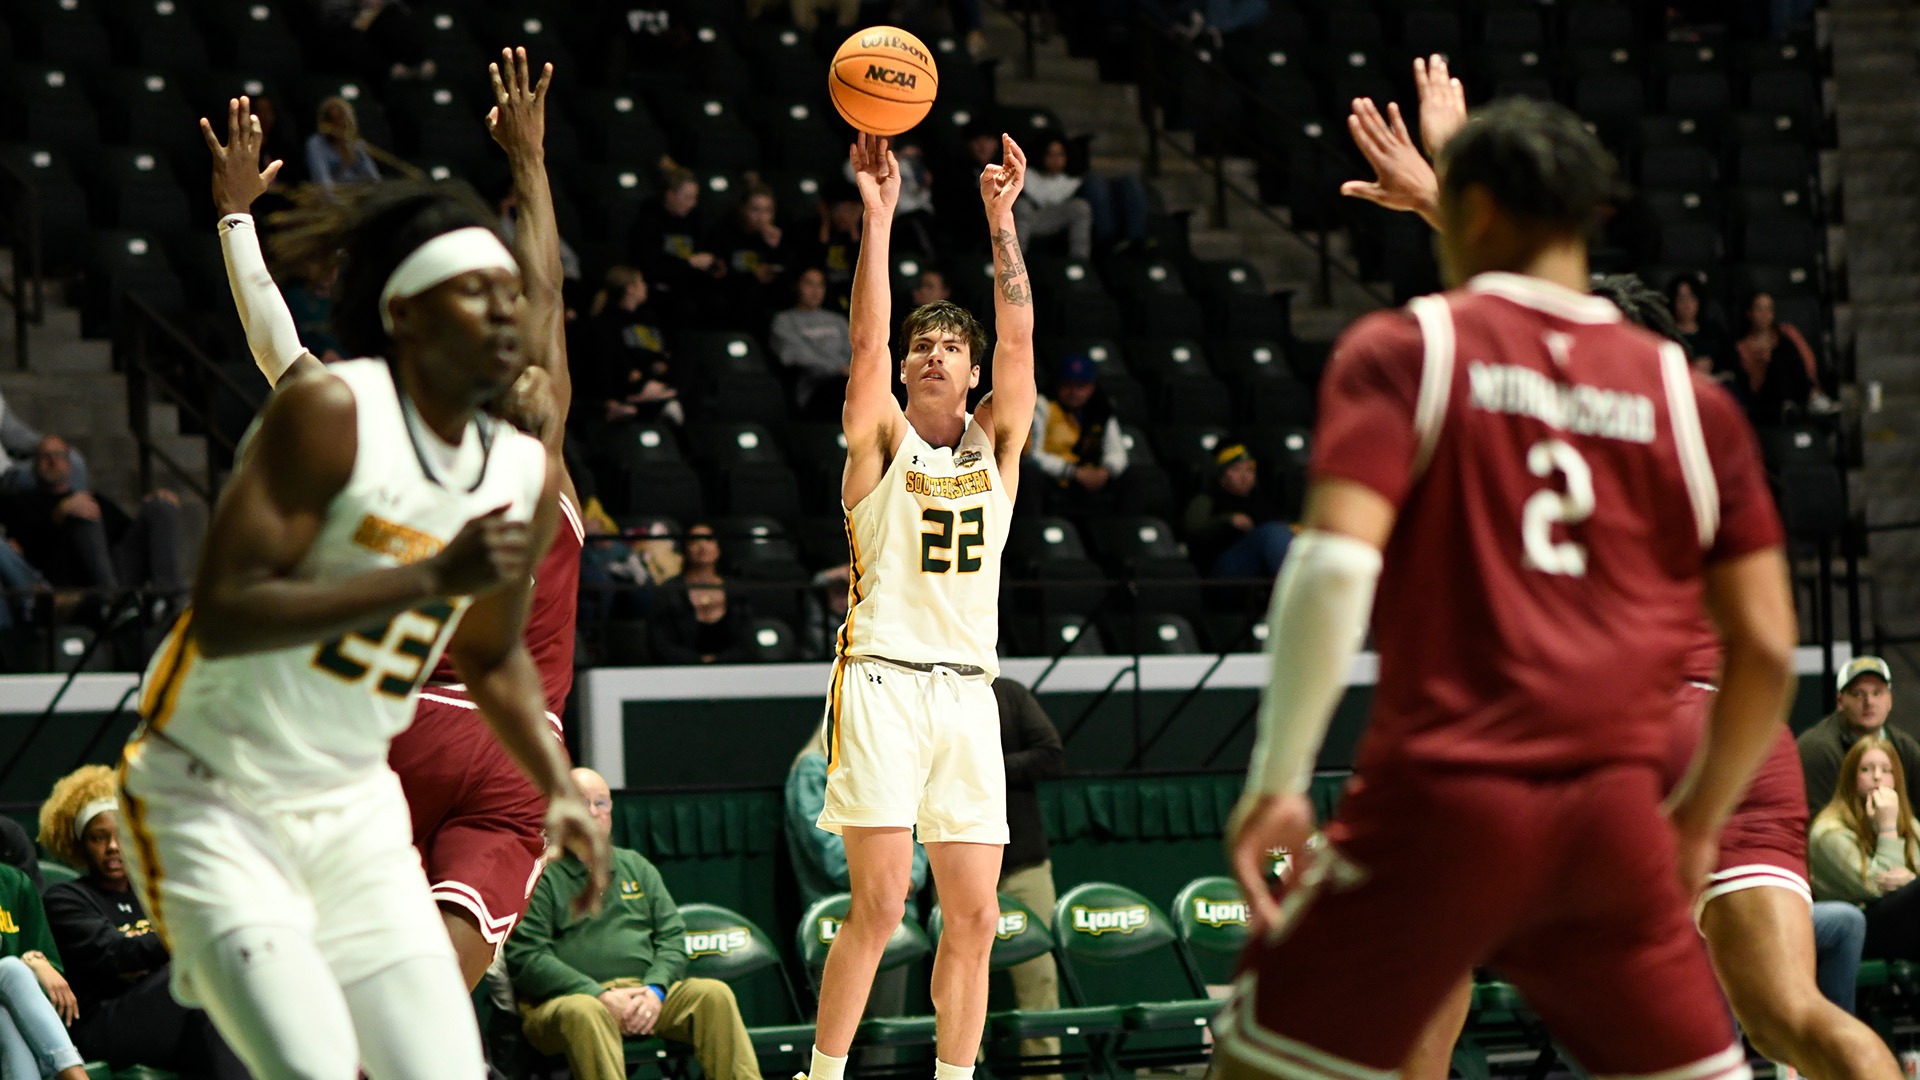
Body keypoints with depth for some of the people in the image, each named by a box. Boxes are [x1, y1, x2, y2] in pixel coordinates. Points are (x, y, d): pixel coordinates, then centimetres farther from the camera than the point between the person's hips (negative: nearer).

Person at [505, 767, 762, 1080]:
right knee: (582, 1013, -39)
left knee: (714, 994, -20)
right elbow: (526, 958, -8)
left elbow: (673, 937, 17)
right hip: (566, 998, -5)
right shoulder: (541, 875, 3)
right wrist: (600, 996, -17)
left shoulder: (636, 867, 23)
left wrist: (655, 990, -6)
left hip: (645, 993, 5)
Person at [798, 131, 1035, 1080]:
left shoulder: (997, 443, 14)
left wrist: (1003, 221, -5)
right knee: (879, 905, -12)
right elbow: (866, 336, -9)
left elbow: (1019, 336, 2)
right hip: (883, 680, -4)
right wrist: (877, 215, -15)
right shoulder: (880, 439, 6)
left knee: (974, 915, 2)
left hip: (968, 690, 4)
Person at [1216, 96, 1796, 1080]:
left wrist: (1278, 779, -8)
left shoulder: (1403, 351, 3)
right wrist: (1700, 819, 22)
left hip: (1444, 795, -3)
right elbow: (1766, 646, 9)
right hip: (1614, 815, 3)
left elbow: (1337, 566, -12)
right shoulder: (1686, 397, 12)